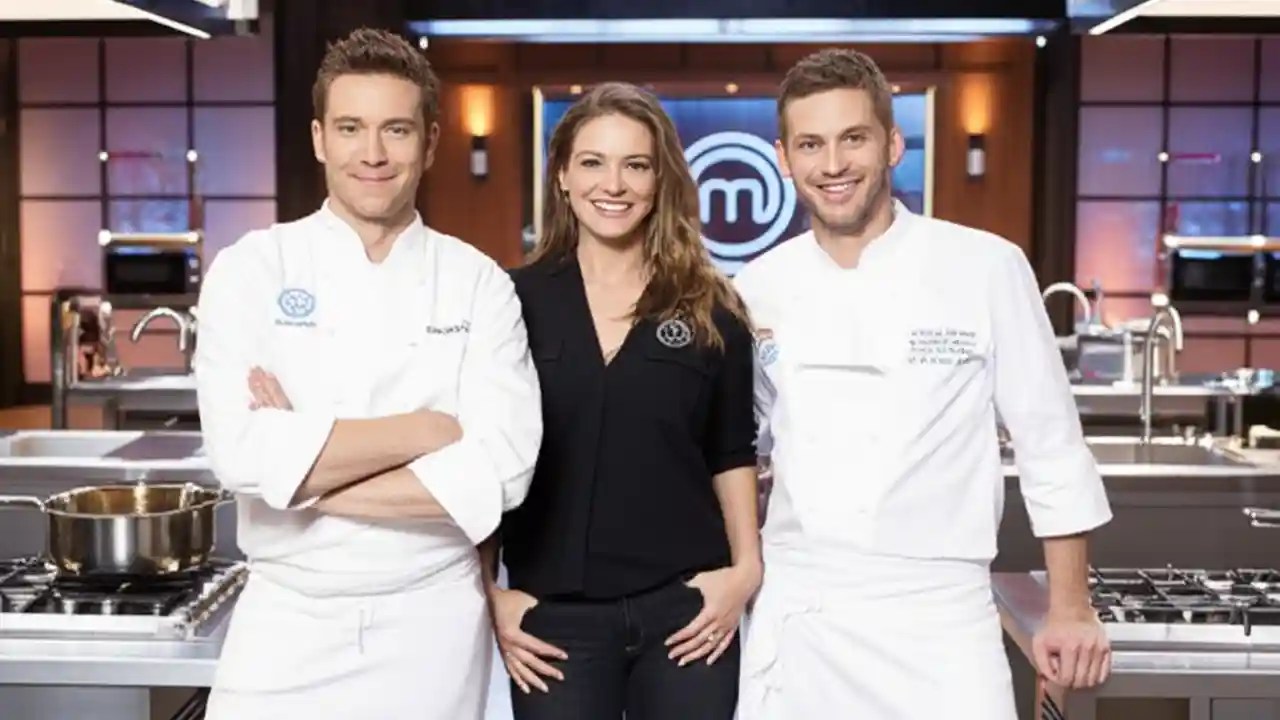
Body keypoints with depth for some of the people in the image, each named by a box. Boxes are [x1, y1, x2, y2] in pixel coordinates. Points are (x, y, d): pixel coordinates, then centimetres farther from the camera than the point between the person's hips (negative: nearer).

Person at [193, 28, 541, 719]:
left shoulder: (479, 284, -3)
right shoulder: (252, 269, -4)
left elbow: (501, 472, -14)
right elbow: (244, 454, -16)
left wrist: (303, 473, -15)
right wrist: (421, 432, -14)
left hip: (434, 623, 1)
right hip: (288, 624, 0)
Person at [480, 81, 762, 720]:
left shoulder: (711, 308, 3)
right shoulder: (515, 301, 0)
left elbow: (731, 454, 9)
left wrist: (747, 568, -1)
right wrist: (488, 592, -1)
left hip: (686, 606, 1)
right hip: (554, 612, 0)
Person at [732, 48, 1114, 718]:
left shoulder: (986, 268, -7)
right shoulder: (758, 290, 3)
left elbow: (1049, 441, -1)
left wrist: (1071, 610, 1)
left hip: (938, 615, -3)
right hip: (789, 620, 3)